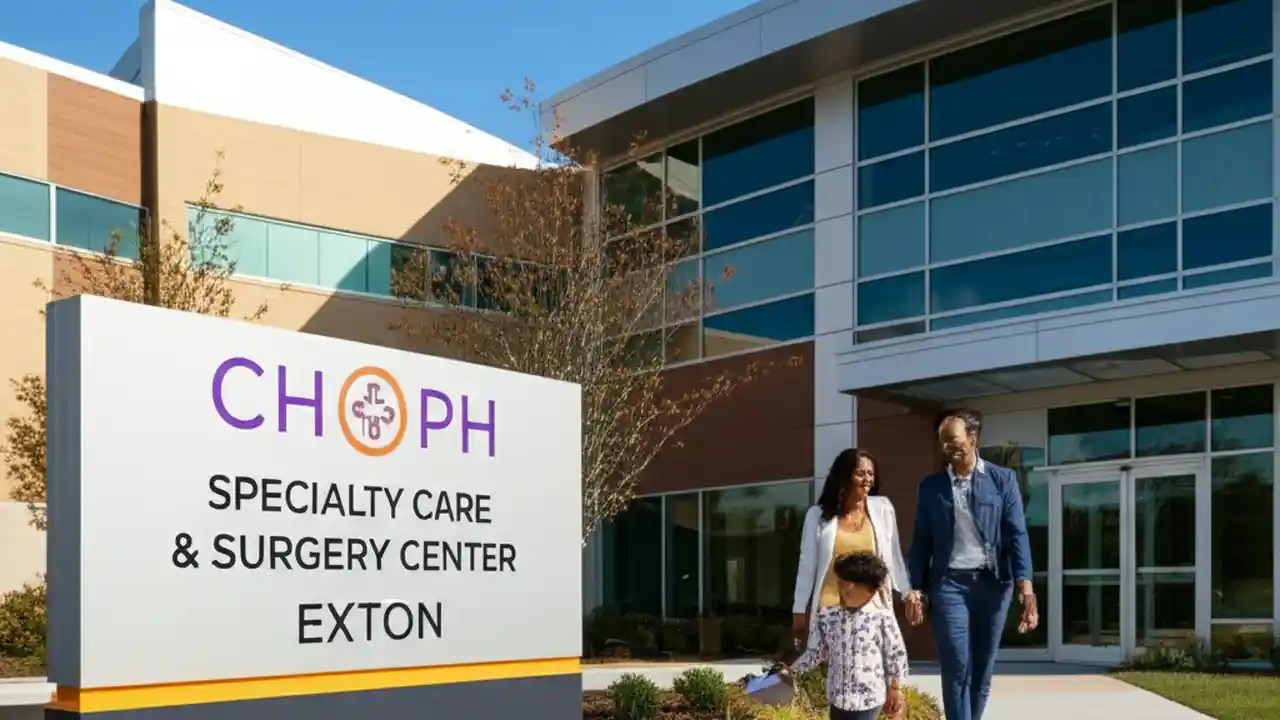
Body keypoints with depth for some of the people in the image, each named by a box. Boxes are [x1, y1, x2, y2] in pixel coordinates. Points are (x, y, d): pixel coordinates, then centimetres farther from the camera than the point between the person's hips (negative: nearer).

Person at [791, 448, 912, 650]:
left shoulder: (882, 508, 7)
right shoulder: (818, 515, 5)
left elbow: (893, 556, 13)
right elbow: (807, 566, 7)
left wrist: (908, 592, 11)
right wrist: (799, 610, 7)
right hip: (830, 609, -1)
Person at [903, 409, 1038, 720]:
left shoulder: (1003, 479, 4)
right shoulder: (931, 486, 8)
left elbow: (1017, 534, -2)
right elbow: (922, 540, 9)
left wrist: (1025, 584, -12)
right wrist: (915, 588, 0)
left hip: (992, 581, 0)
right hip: (949, 582, 0)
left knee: (983, 669, 7)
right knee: (957, 668, -8)